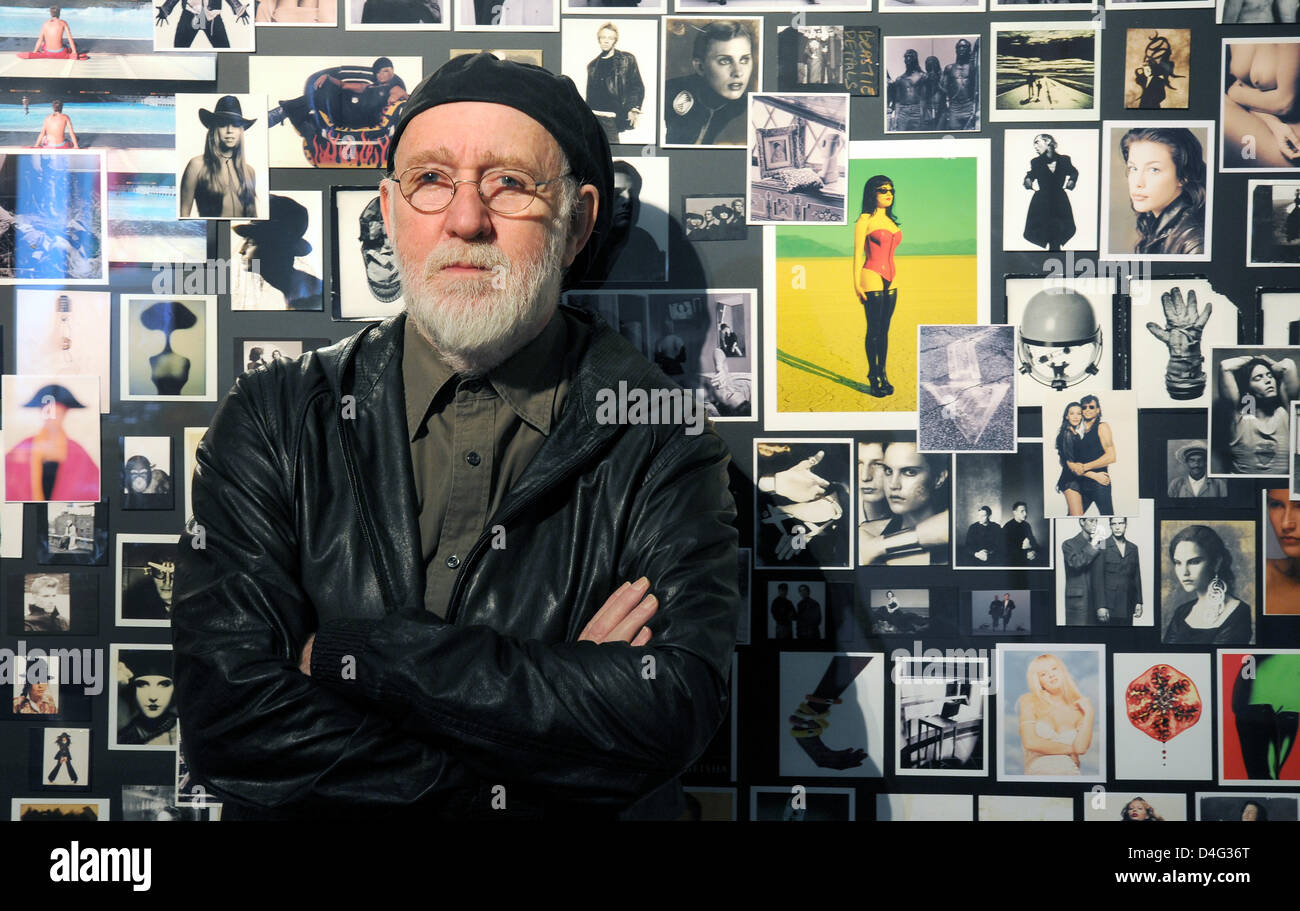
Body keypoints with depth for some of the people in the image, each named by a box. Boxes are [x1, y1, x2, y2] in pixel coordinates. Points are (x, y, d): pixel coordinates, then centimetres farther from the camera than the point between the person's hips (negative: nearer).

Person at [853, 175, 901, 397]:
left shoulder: (891, 220, 14)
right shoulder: (865, 220, -6)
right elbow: (857, 253, -9)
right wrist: (856, 284, -13)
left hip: (891, 281, 7)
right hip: (872, 279, -6)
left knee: (884, 329, 9)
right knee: (874, 330, -2)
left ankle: (883, 373, 16)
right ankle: (874, 377, 5)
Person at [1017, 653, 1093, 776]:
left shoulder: (1079, 708, 12)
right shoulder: (1030, 701, 7)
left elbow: (1081, 748, -1)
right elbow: (1030, 742, -4)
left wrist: (1089, 714, -2)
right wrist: (1069, 749, 3)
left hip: (1070, 771, 3)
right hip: (1038, 771, -2)